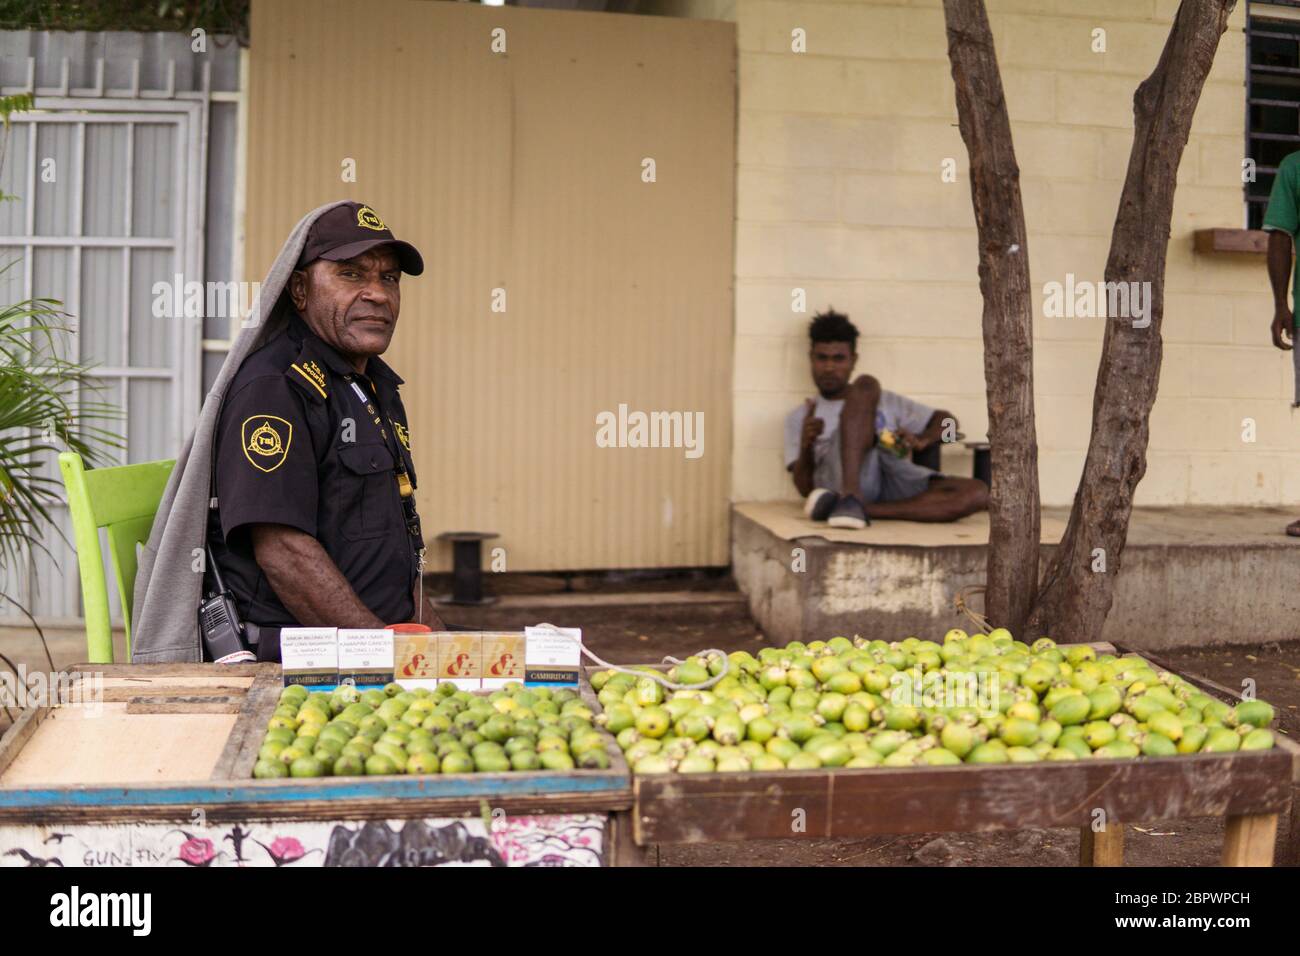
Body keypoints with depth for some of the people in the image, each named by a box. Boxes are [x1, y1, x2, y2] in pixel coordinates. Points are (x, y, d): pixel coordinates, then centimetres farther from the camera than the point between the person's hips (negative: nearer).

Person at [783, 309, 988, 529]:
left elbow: (947, 420, 25)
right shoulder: (799, 418, 23)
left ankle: (867, 509, -33)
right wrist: (805, 445, -11)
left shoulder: (886, 401, 31)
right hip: (843, 481, -3)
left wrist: (921, 440, 2)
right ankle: (850, 497, -39)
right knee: (865, 385, -22)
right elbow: (805, 488, 10)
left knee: (977, 493, -25)